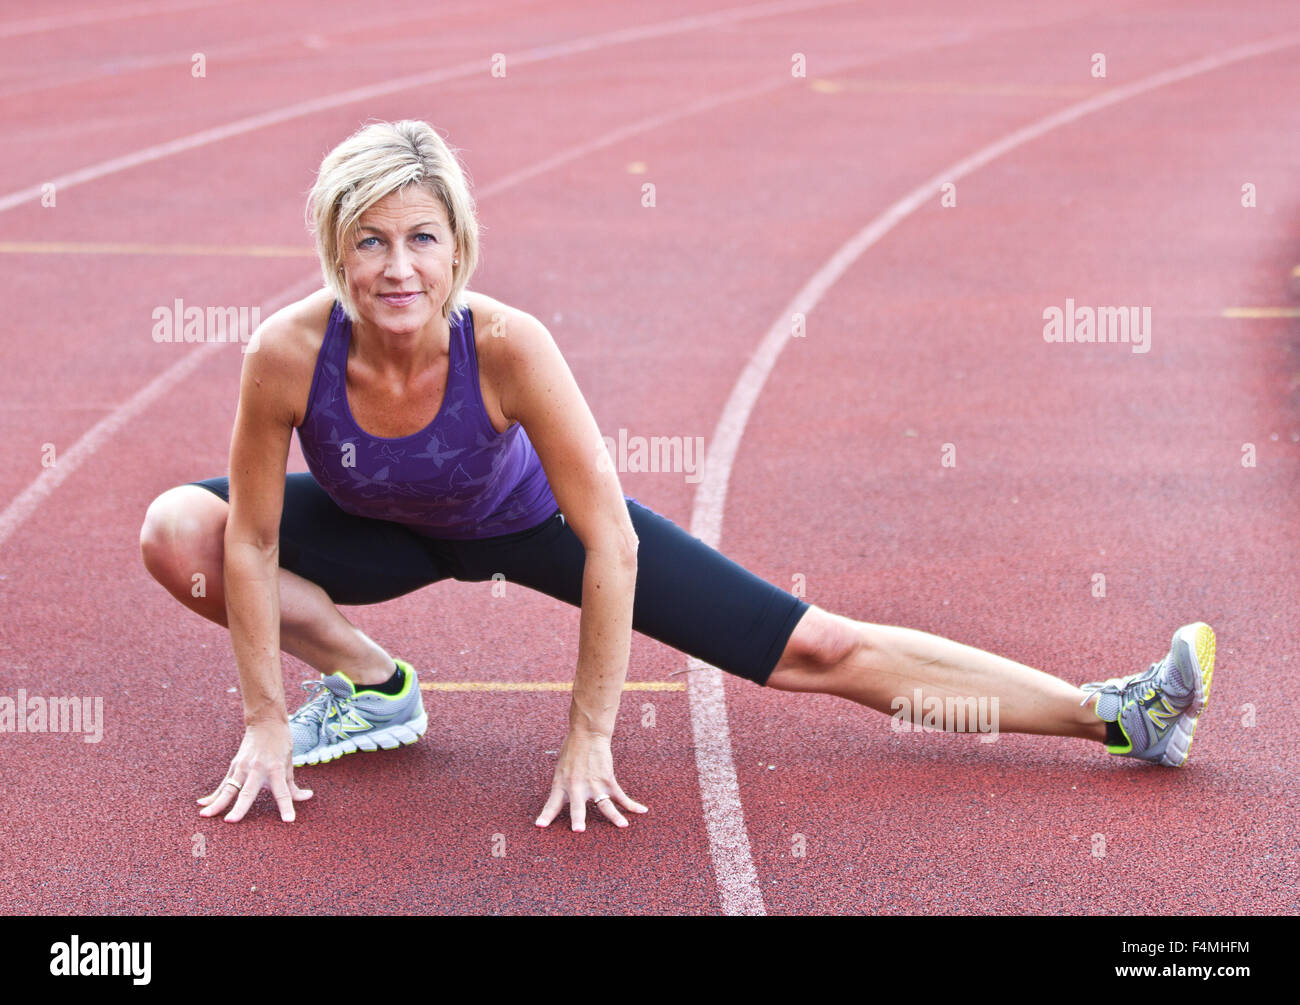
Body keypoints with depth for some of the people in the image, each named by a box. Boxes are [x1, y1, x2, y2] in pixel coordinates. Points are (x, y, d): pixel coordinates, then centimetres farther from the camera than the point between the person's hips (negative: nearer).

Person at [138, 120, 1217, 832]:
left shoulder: (506, 346, -37)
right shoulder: (290, 351, -33)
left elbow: (610, 543, -30)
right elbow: (253, 546, -19)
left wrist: (589, 738, -25)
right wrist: (265, 722, -16)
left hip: (525, 515, -2)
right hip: (376, 531, 3)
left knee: (814, 650, -9)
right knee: (175, 531, -20)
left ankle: (1117, 714, -4)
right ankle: (371, 683, 3)